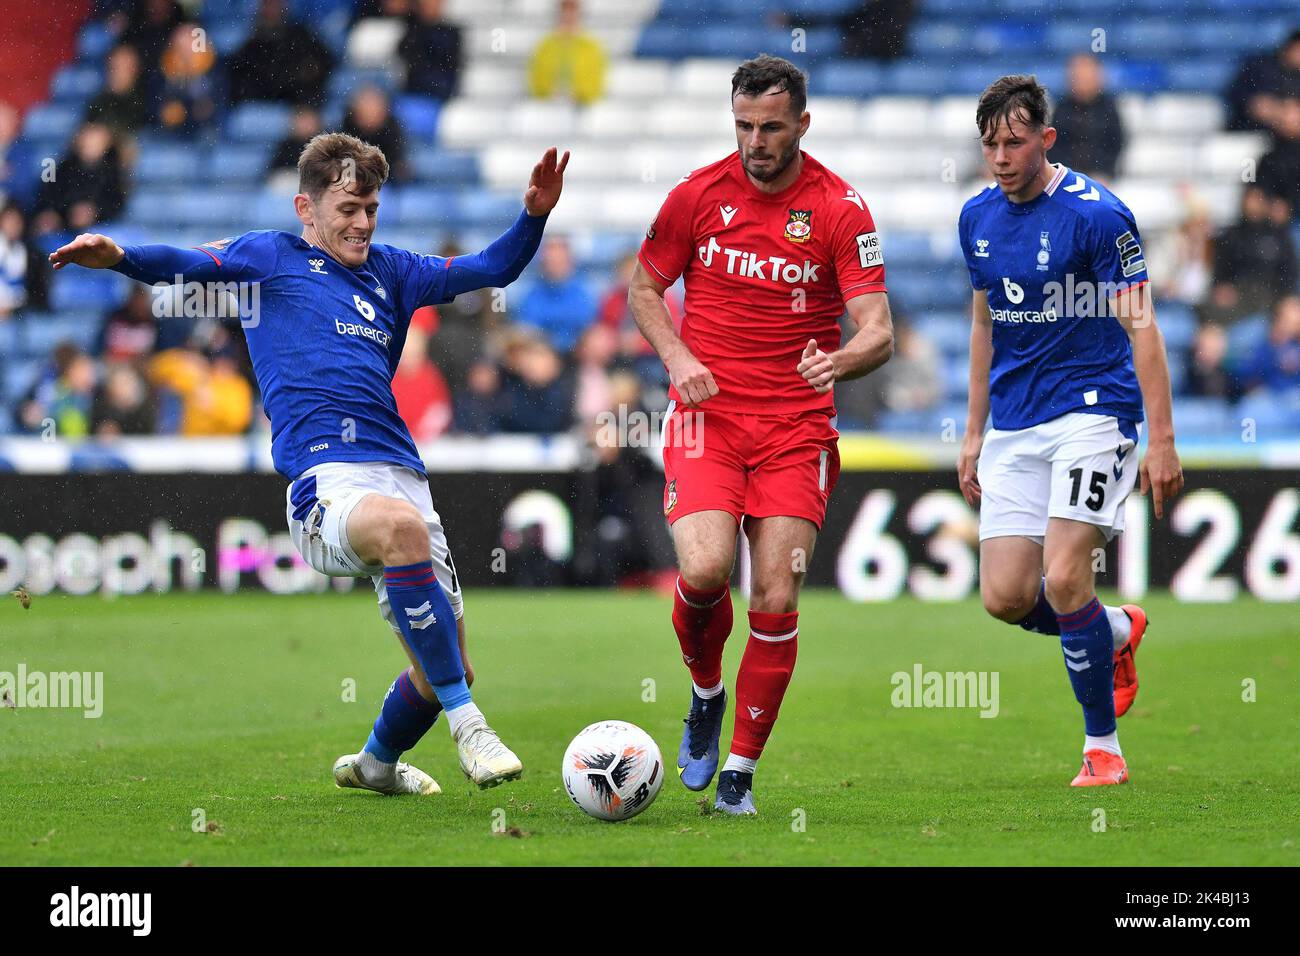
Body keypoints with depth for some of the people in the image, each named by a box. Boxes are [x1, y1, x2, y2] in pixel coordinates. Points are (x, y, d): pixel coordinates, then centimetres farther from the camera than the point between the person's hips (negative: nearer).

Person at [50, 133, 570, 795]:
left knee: (444, 665, 7)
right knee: (400, 524, -41)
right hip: (325, 480, -6)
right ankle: (467, 724, -36)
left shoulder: (388, 270, 27)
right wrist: (121, 256, -23)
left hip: (402, 477, 6)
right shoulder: (270, 257, 13)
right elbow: (188, 265, -3)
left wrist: (534, 217, 11)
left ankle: (375, 763, 39)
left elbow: (492, 270, 29)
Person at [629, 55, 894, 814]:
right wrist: (677, 358, -5)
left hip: (797, 428, 0)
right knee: (704, 568, -20)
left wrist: (840, 362, -32)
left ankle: (740, 771, 7)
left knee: (776, 603, -7)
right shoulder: (699, 194, 1)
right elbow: (645, 287, 14)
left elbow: (878, 331, -9)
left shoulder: (841, 209, -5)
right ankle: (706, 694, 11)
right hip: (707, 414, 0)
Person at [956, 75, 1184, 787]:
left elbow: (1141, 328, -11)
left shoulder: (1097, 214, -12)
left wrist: (1161, 441, -15)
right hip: (1013, 426, 6)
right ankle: (1118, 632, 28)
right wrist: (973, 432, 17)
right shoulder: (977, 217, 7)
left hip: (1091, 412, -6)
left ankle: (1102, 746, -1)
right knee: (1005, 598, -3)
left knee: (1063, 577, -17)